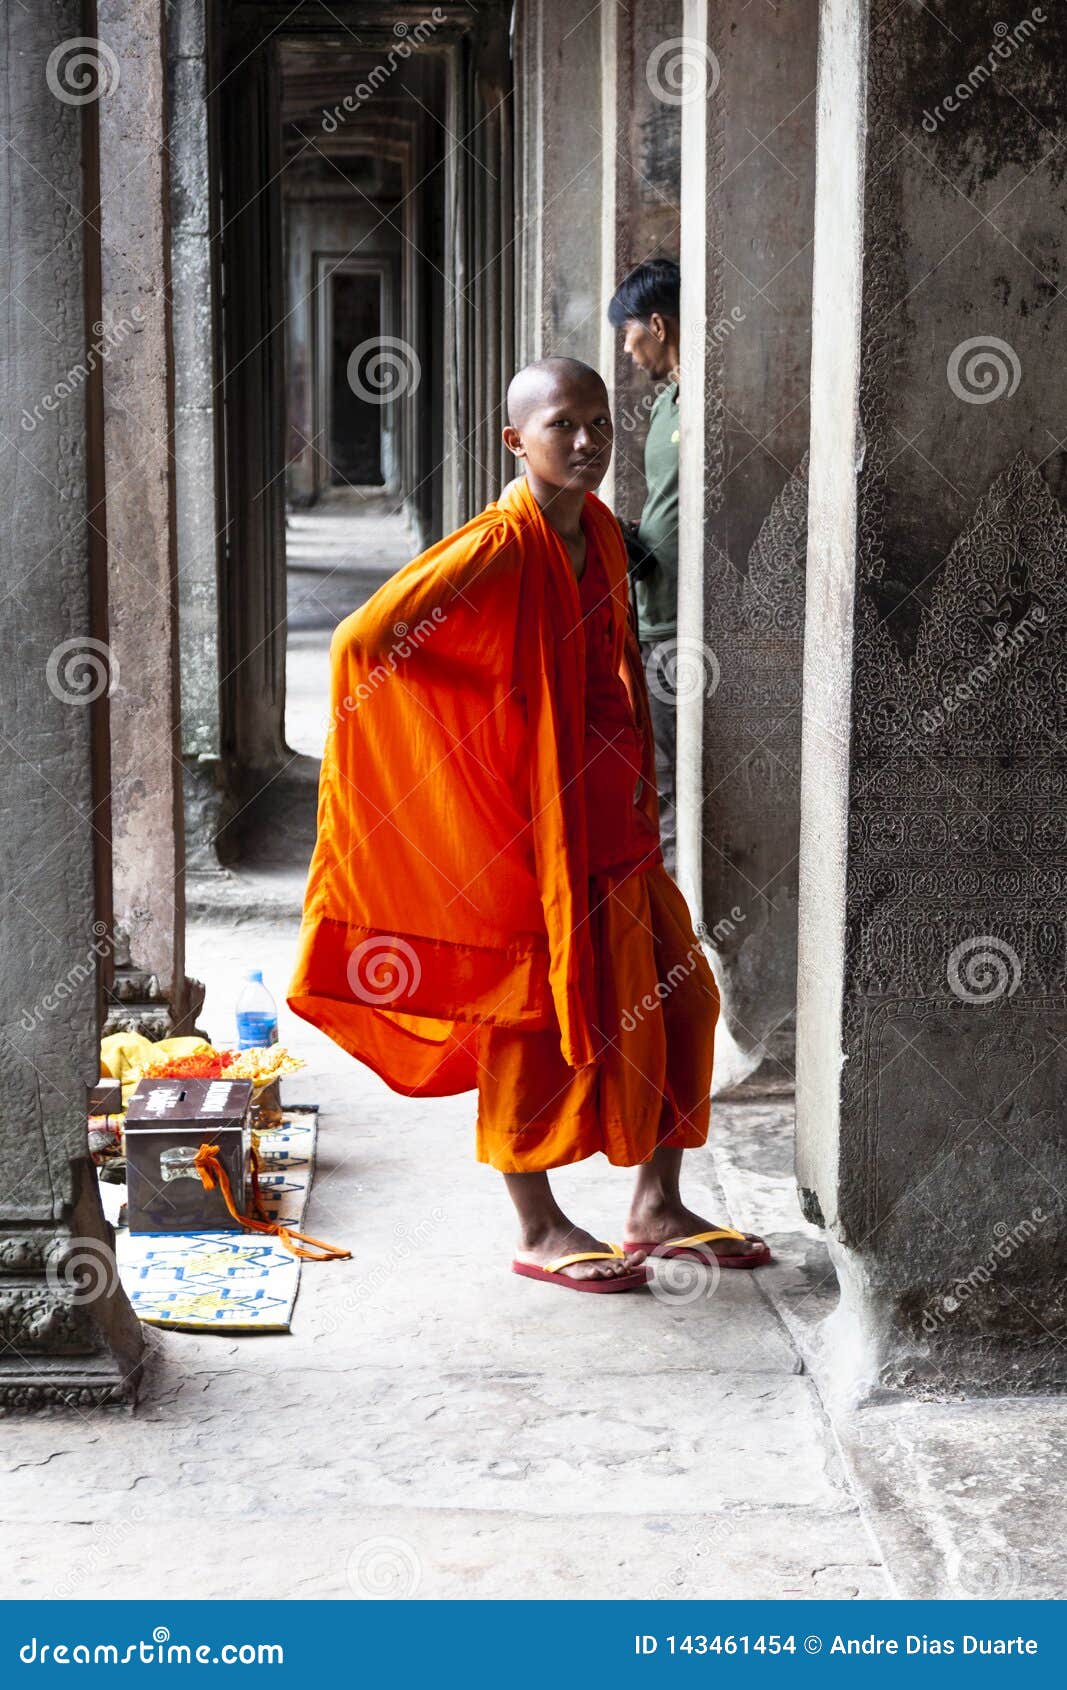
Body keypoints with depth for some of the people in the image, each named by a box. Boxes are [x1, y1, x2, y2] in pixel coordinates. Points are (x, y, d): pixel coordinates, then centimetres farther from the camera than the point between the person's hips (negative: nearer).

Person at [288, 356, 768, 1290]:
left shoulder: (601, 534, 9)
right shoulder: (497, 549, -17)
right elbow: (365, 641, -23)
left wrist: (636, 789, 15)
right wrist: (475, 721, -13)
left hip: (611, 818, 8)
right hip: (524, 821, -8)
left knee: (671, 997, 10)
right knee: (535, 1015, 2)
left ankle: (657, 1208, 24)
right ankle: (540, 1231, 17)